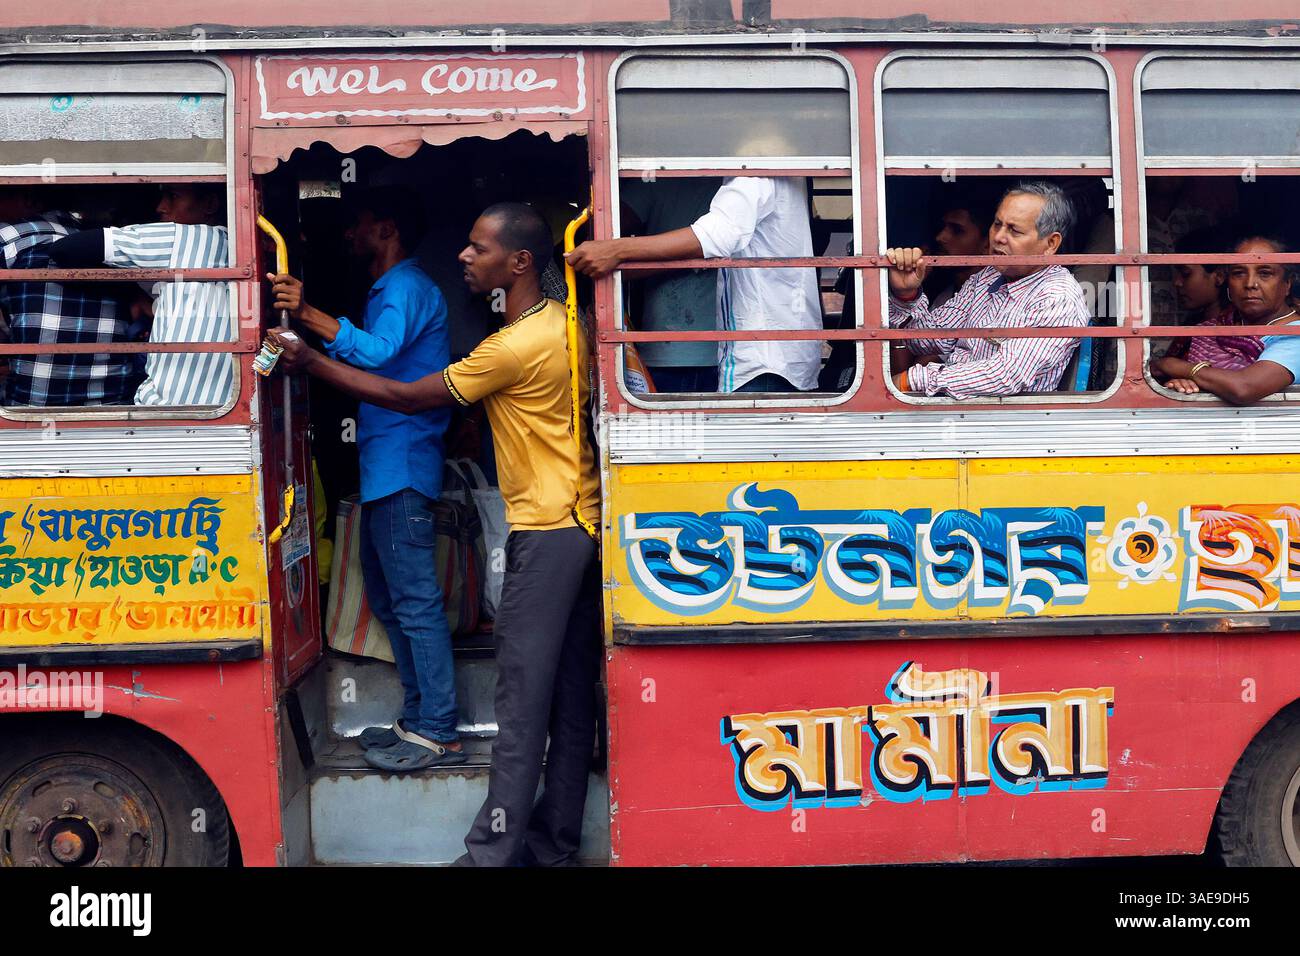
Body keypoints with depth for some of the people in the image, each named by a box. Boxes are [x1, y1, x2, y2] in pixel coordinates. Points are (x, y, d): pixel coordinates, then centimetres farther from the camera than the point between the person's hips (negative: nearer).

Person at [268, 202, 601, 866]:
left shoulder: (513, 347, -17)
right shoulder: (561, 321, 11)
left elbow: (405, 397, -10)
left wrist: (312, 362, -4)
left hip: (545, 533, -9)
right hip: (582, 522, 9)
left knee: (522, 699, -5)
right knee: (571, 693, 11)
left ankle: (492, 851, 2)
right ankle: (553, 842, 20)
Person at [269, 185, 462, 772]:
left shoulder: (406, 286, -10)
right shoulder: (388, 289, 23)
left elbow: (379, 352, -29)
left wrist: (308, 315, -38)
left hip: (401, 467, -11)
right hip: (384, 467, 11)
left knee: (414, 599, -9)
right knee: (388, 597, 15)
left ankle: (438, 733, -4)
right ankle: (418, 719, 23)